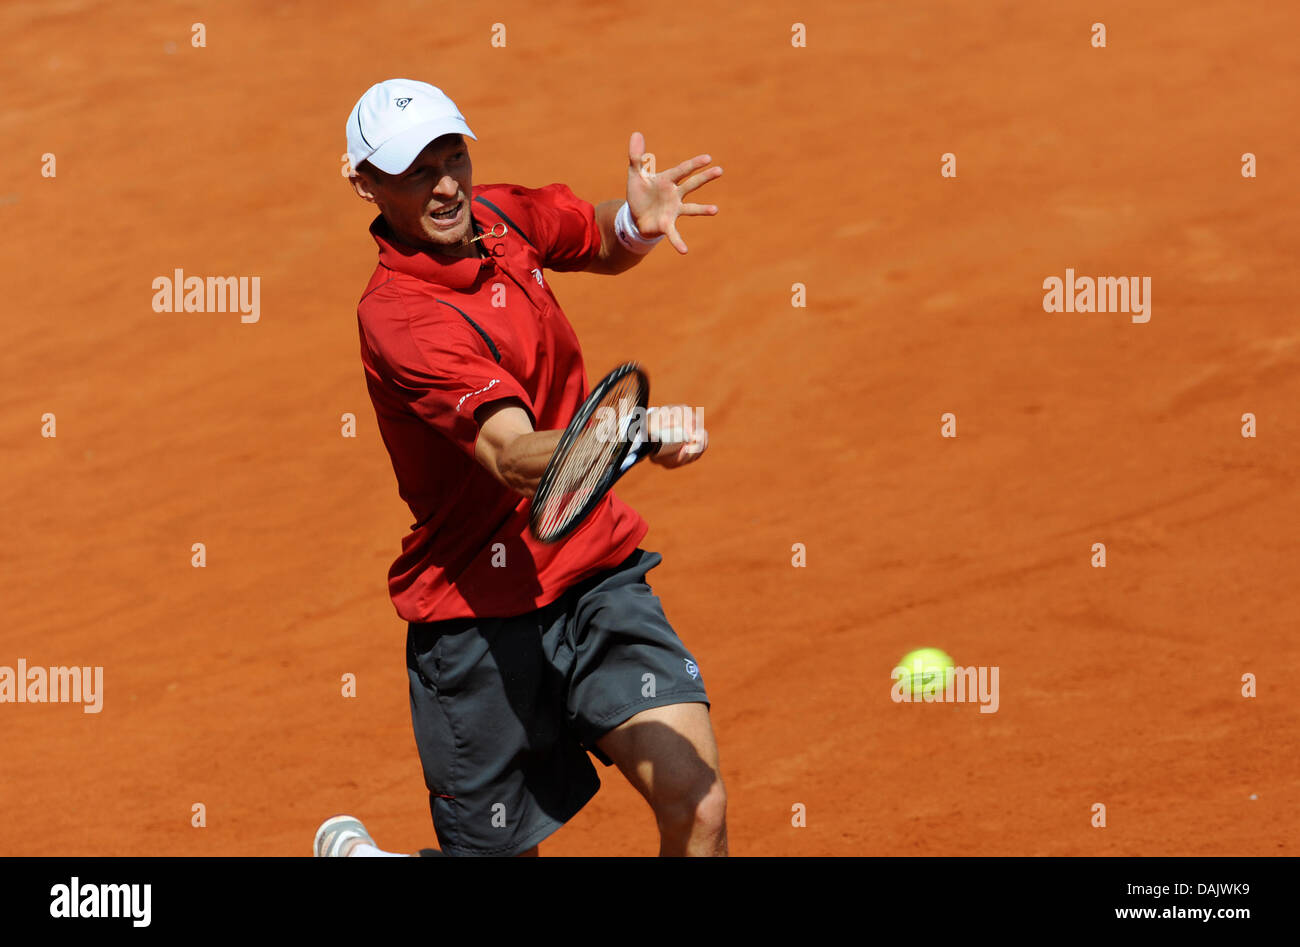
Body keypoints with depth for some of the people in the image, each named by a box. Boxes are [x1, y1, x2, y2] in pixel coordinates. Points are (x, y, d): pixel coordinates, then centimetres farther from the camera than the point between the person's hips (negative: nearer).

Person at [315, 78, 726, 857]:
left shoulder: (496, 215, 1)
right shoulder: (399, 318, -22)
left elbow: (604, 245, 23)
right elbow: (513, 456, -36)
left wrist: (636, 222, -2)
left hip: (597, 574, 6)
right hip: (482, 618, -6)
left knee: (698, 807, -13)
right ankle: (350, 854, 36)